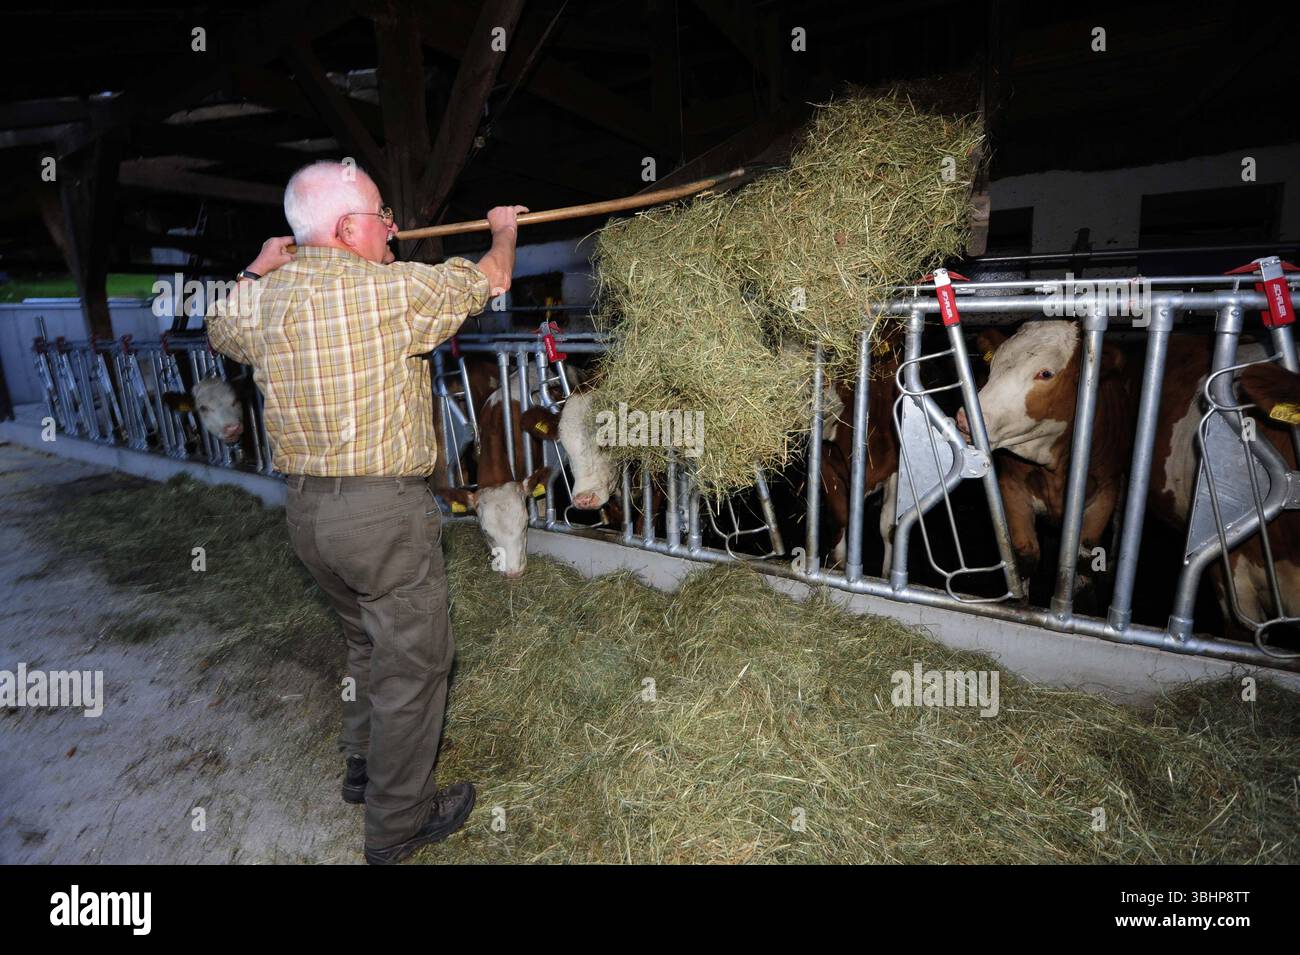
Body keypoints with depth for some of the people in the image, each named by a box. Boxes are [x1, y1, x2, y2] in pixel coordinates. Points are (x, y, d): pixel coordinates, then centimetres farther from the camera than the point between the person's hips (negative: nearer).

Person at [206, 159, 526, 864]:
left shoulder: (260, 300, 3)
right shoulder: (393, 290, -15)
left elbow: (220, 328, 27)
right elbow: (486, 281, 1)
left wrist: (260, 267, 38)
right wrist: (504, 230, 21)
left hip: (304, 510, 8)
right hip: (383, 511, -7)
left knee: (369, 639, 27)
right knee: (413, 661, 9)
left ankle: (362, 766, 46)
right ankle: (397, 825, 25)